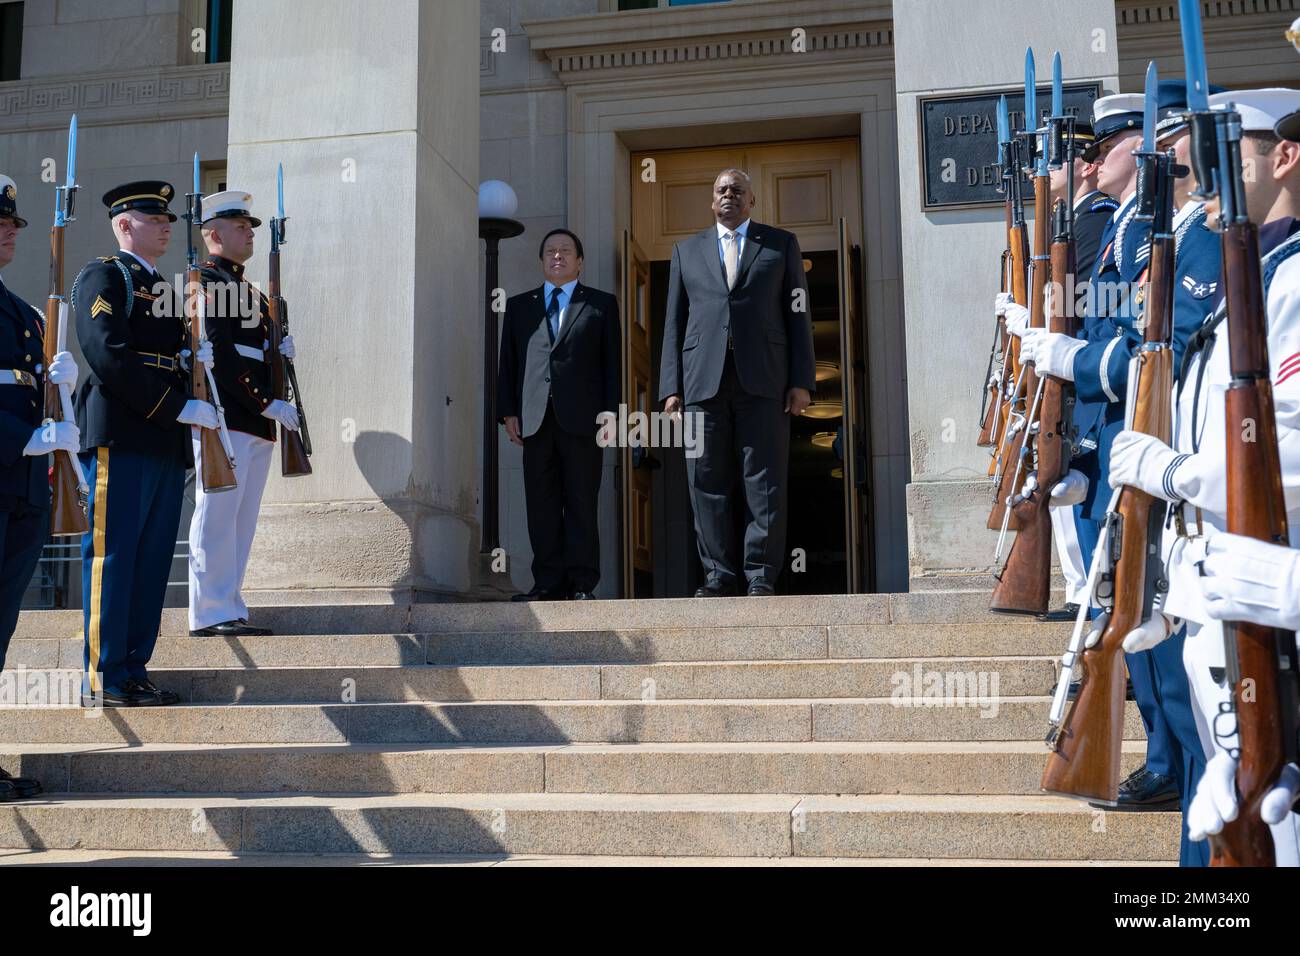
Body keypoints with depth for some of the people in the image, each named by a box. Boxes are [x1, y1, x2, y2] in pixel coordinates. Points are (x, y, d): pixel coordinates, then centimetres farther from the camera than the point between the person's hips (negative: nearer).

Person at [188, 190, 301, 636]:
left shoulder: (252, 292, 24)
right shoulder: (202, 283, -3)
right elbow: (218, 353, -13)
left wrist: (281, 351, 5)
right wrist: (268, 402, -16)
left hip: (257, 423, 9)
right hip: (224, 417, -9)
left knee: (241, 520, 8)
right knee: (218, 514, -7)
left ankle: (228, 611, 12)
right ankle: (213, 614, -4)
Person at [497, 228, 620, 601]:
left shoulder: (601, 304, 13)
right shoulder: (519, 306, 19)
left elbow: (612, 361, 6)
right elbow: (508, 363, 14)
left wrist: (610, 409, -5)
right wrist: (508, 411, 4)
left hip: (582, 417, -2)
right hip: (535, 419, 2)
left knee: (581, 503, -1)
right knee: (541, 505, 1)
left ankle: (582, 584, 1)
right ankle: (549, 582, 6)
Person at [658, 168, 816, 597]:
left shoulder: (781, 245, 15)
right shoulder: (687, 250, 19)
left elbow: (798, 315, 8)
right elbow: (674, 322, 14)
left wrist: (801, 380, -2)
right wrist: (671, 386, 4)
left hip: (763, 379, -2)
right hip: (704, 380, 2)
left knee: (765, 482, -4)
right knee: (708, 482, 0)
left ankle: (760, 575, 1)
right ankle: (719, 574, 7)